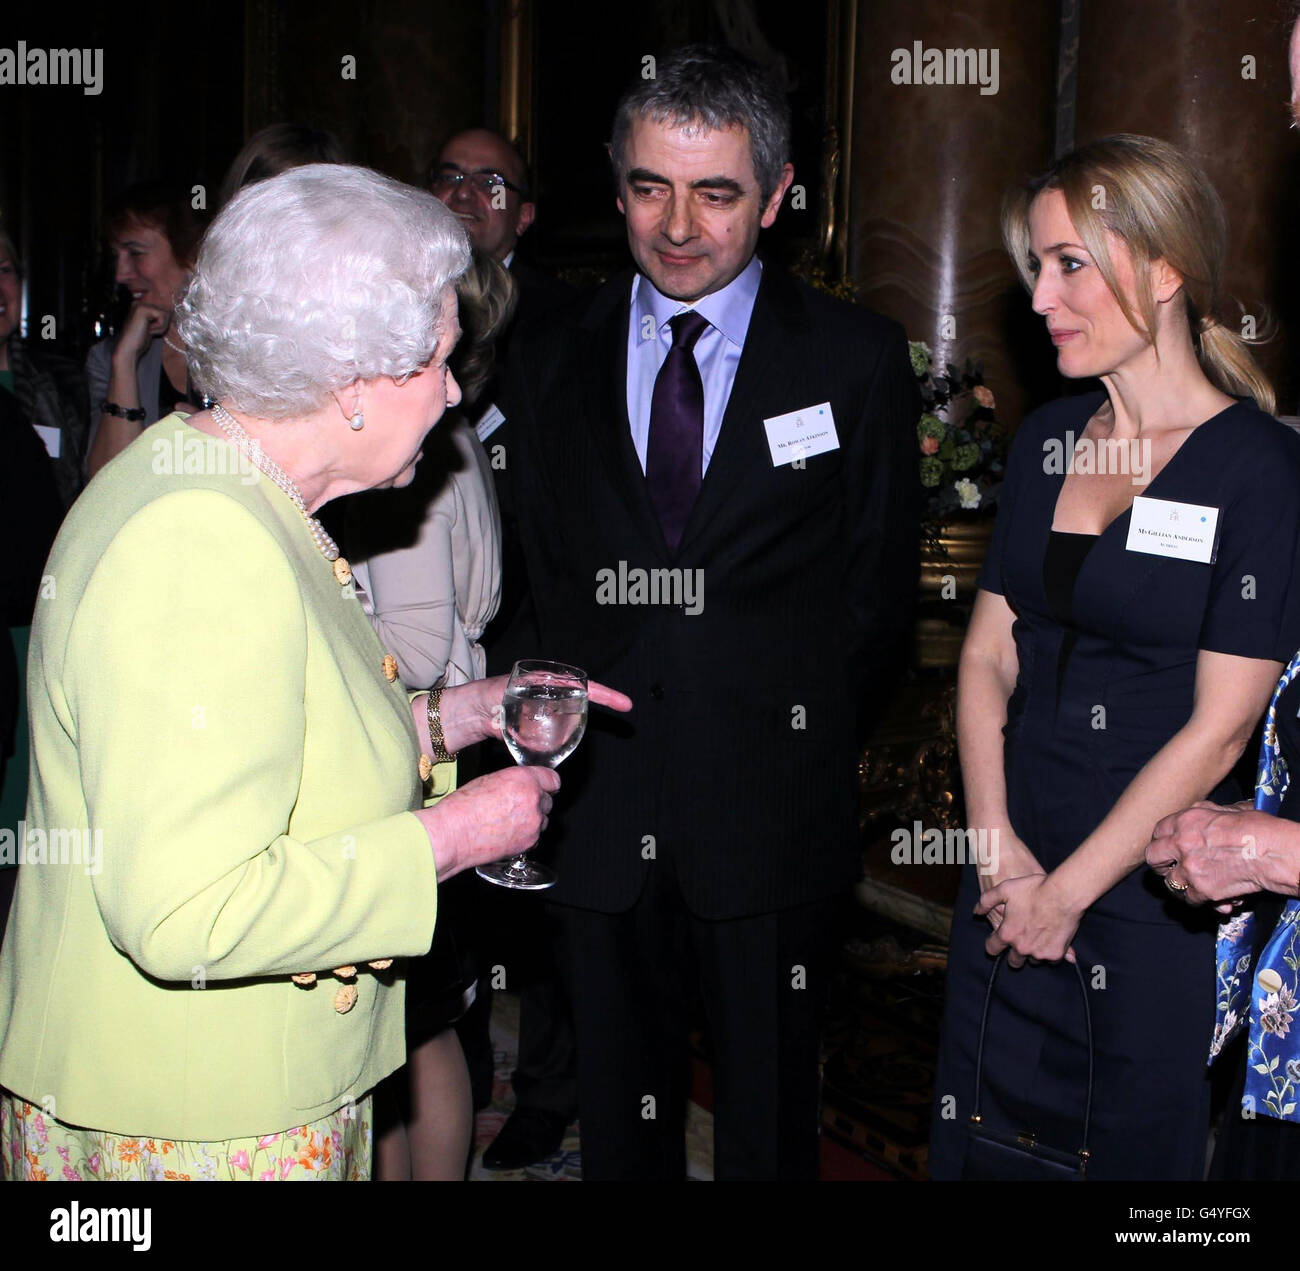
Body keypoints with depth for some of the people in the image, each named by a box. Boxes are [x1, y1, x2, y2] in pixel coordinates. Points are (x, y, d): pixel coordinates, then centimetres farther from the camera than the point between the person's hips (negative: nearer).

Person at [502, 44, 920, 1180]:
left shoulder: (857, 358, -1)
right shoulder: (549, 359, 6)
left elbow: (878, 584, 2)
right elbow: (545, 575, 10)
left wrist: (802, 734, -1)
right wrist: (585, 708, 1)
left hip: (771, 800, -2)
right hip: (602, 798, 2)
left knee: (769, 1106, 11)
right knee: (617, 1101, 16)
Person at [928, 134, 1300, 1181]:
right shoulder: (1047, 439, 5)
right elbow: (989, 654, 5)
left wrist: (1068, 891, -12)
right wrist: (999, 848, -5)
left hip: (1155, 890, -5)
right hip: (1011, 871, 5)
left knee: (1135, 1142, 13)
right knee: (979, 1134, 16)